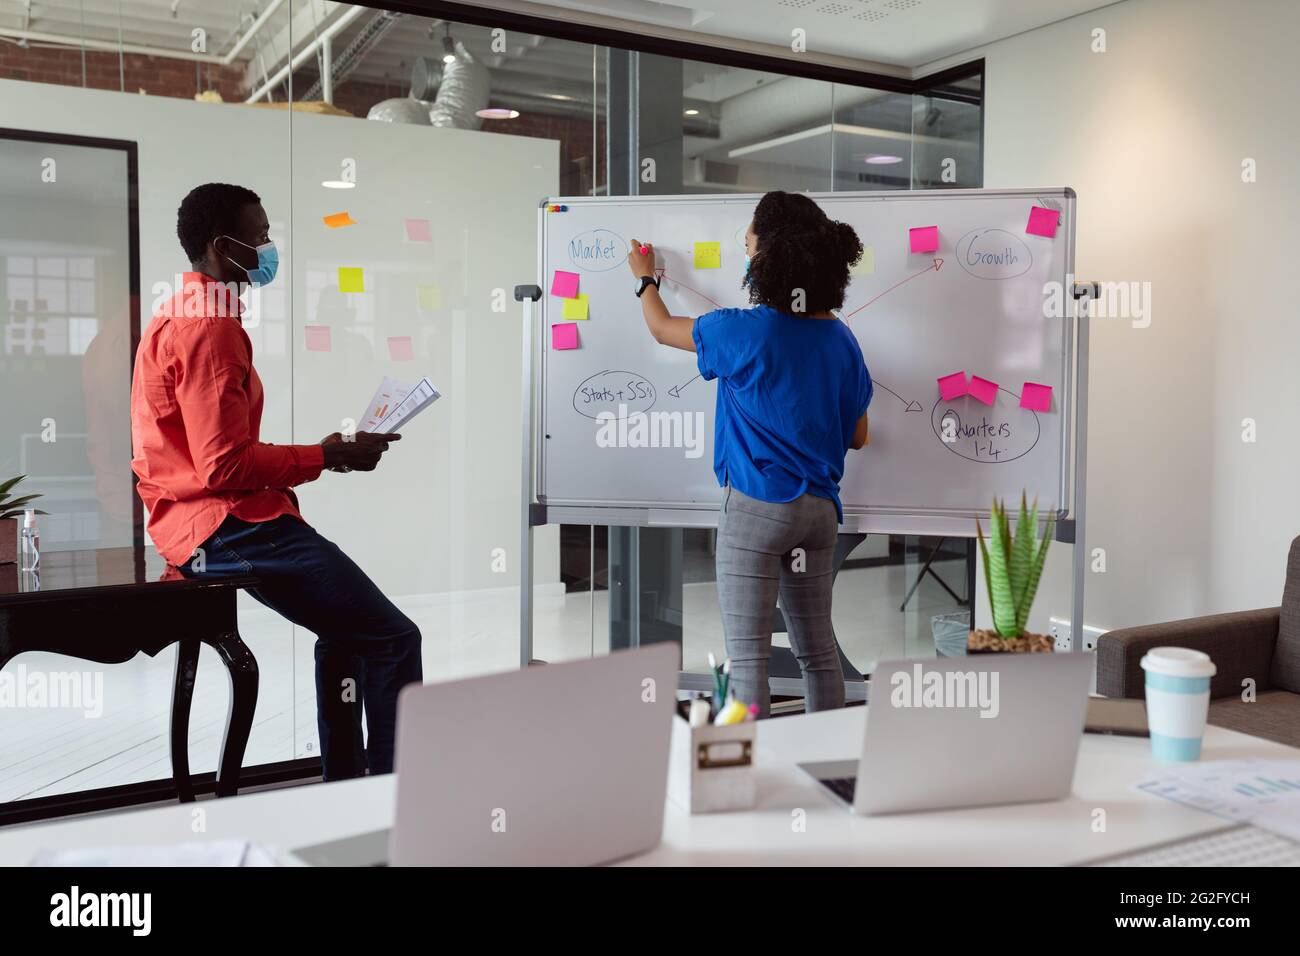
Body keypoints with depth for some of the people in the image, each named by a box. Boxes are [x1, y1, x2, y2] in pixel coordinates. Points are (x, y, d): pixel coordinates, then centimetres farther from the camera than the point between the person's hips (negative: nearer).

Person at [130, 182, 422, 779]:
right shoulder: (210, 327, -15)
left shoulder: (180, 318, 19)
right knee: (392, 639, -11)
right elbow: (226, 466, -21)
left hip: (202, 524, 11)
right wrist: (327, 456, -11)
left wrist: (319, 454, 13)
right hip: (231, 526, -11)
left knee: (347, 632, 21)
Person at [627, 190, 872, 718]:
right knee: (817, 649, 16)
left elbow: (662, 328, 6)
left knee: (748, 655, -1)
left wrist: (645, 278, 25)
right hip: (819, 509, 6)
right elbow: (857, 436, 11)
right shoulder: (842, 339, 3)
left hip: (755, 508, -6)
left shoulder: (744, 332, -13)